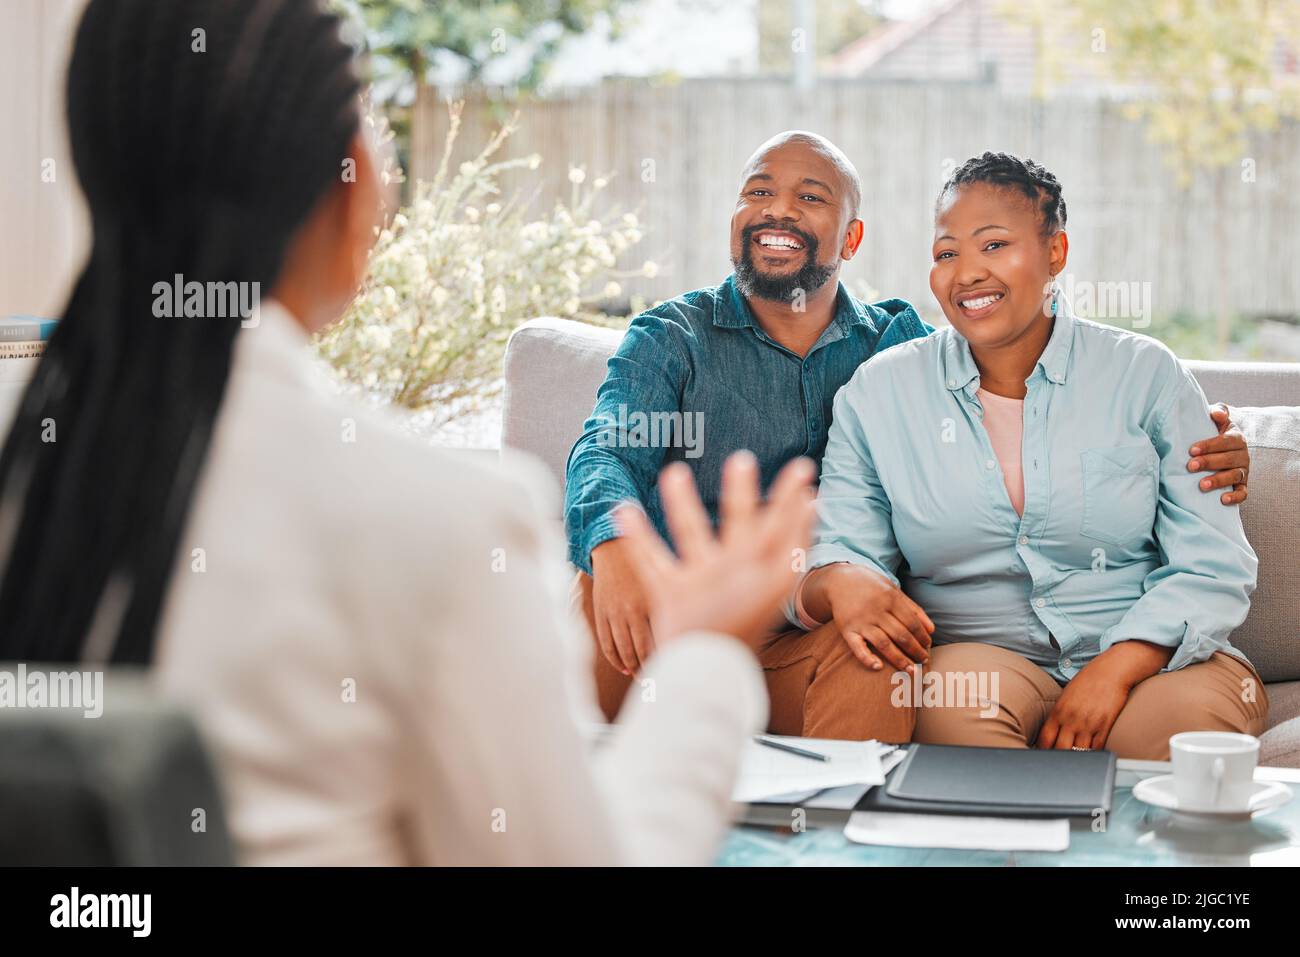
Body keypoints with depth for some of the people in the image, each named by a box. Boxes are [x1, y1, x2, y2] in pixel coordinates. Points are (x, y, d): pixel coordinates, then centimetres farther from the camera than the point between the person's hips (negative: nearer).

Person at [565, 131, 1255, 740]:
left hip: (818, 647, 1)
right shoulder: (669, 340, 7)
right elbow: (609, 454, -11)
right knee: (601, 592, -32)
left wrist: (1199, 450, -12)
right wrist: (614, 548, -37)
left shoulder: (899, 343, 14)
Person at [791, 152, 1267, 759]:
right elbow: (832, 550, 2)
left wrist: (1115, 670, -20)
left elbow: (1215, 568, -2)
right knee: (959, 702, -35)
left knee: (1189, 712, -33)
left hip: (1151, 658, 1)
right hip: (983, 657, 0)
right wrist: (840, 584, -25)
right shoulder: (878, 392, 8)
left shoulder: (1147, 376, 4)